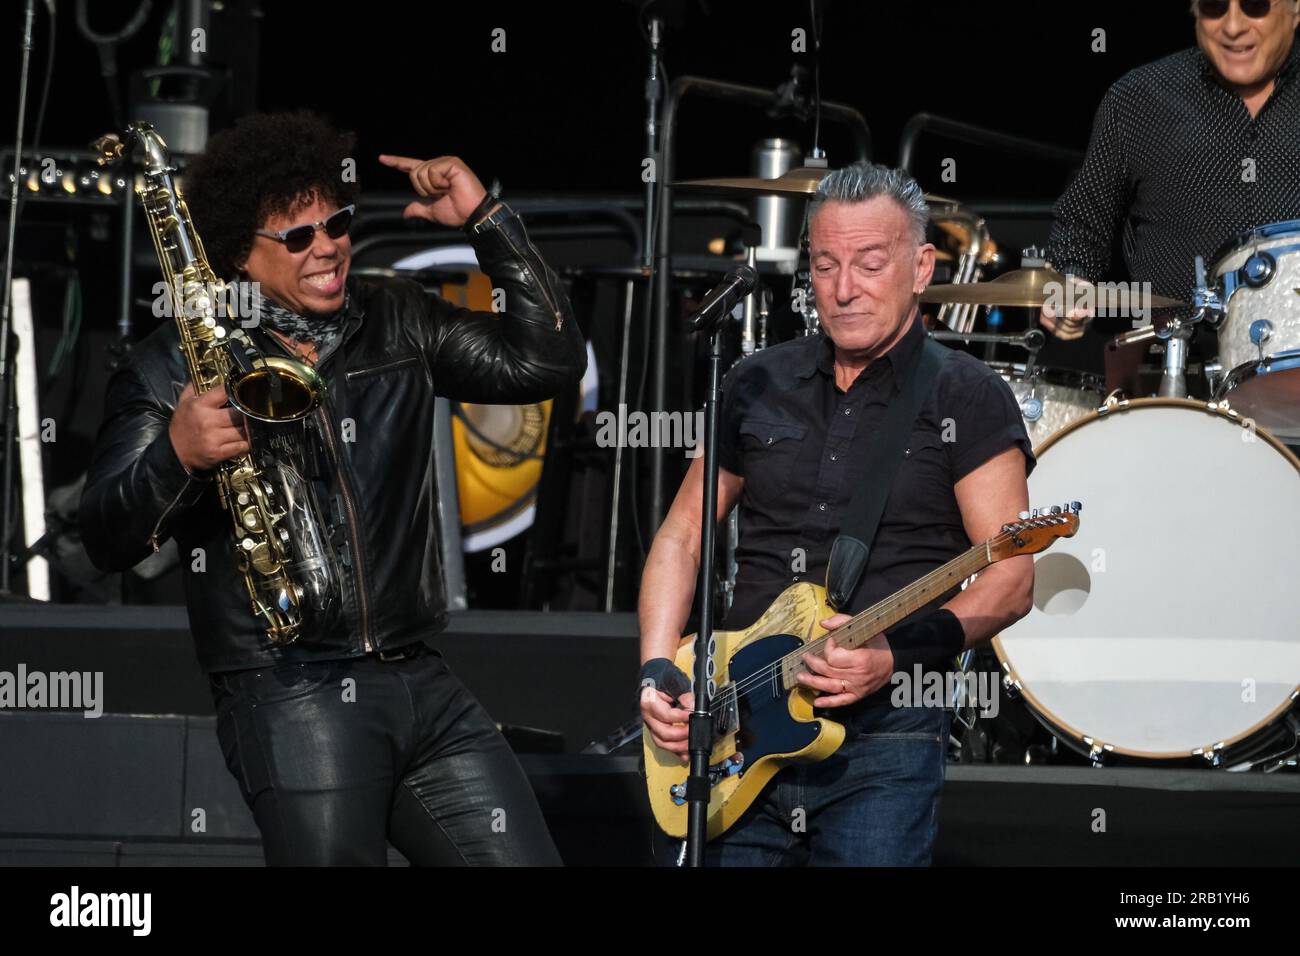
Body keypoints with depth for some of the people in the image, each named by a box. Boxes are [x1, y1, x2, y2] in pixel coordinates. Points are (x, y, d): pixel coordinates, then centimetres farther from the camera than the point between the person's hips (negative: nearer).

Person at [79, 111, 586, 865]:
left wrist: (485, 219, 1)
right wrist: (176, 456, -27)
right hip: (289, 696, -5)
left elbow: (549, 362, 7)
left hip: (421, 683, 5)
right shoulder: (178, 365, -1)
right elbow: (109, 540, -6)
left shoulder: (399, 323, 12)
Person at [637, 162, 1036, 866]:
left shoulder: (965, 398, 0)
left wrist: (900, 653, -21)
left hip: (884, 734, -4)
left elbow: (1010, 577, -6)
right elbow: (683, 536, 17)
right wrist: (657, 669, 1)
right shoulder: (759, 385, 13)